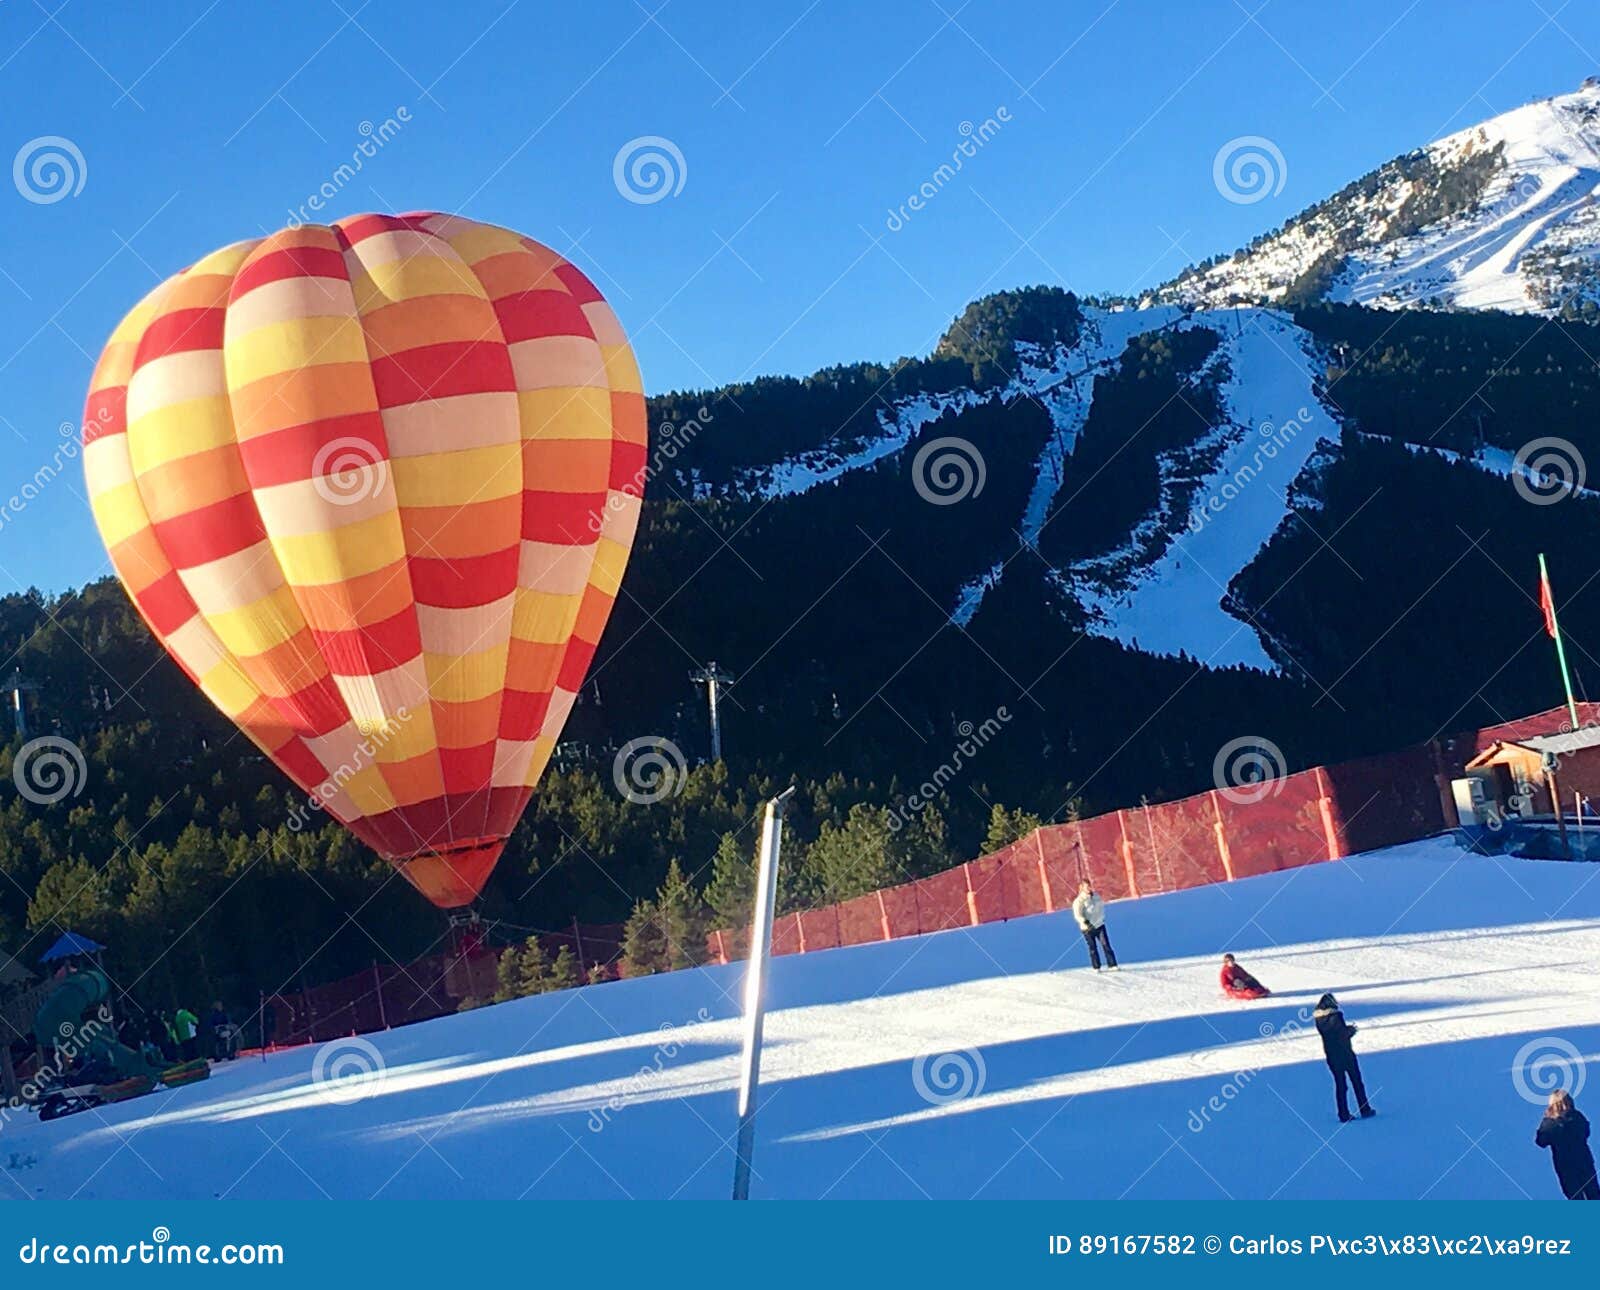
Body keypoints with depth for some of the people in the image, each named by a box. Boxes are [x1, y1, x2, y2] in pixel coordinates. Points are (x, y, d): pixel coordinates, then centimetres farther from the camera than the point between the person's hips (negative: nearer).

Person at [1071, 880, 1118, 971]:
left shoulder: (1095, 896, 6)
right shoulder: (1079, 901, -13)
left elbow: (1101, 905, 25)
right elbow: (1078, 915, -24)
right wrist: (1086, 922, -38)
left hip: (1099, 925, 4)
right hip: (1088, 928, -4)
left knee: (1106, 945, -3)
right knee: (1093, 948, 2)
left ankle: (1112, 965, -2)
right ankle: (1096, 968, 13)